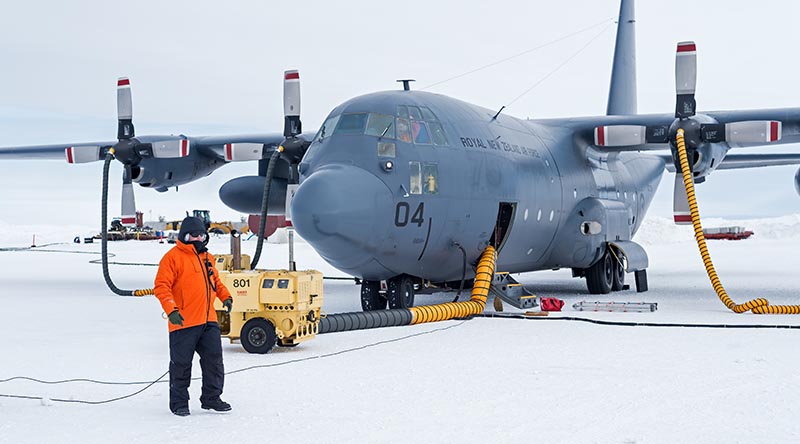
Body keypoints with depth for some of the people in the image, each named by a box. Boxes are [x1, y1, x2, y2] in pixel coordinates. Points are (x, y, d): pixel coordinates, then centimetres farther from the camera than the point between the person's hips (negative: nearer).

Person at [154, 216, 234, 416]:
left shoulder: (207, 257, 17)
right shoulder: (173, 257, -7)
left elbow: (215, 281, 28)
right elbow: (161, 286, -13)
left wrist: (225, 296, 10)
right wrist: (171, 310, -24)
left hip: (208, 321, 7)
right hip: (183, 323, -7)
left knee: (214, 359, 7)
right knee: (181, 363, 1)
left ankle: (211, 398, 19)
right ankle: (179, 403, 12)